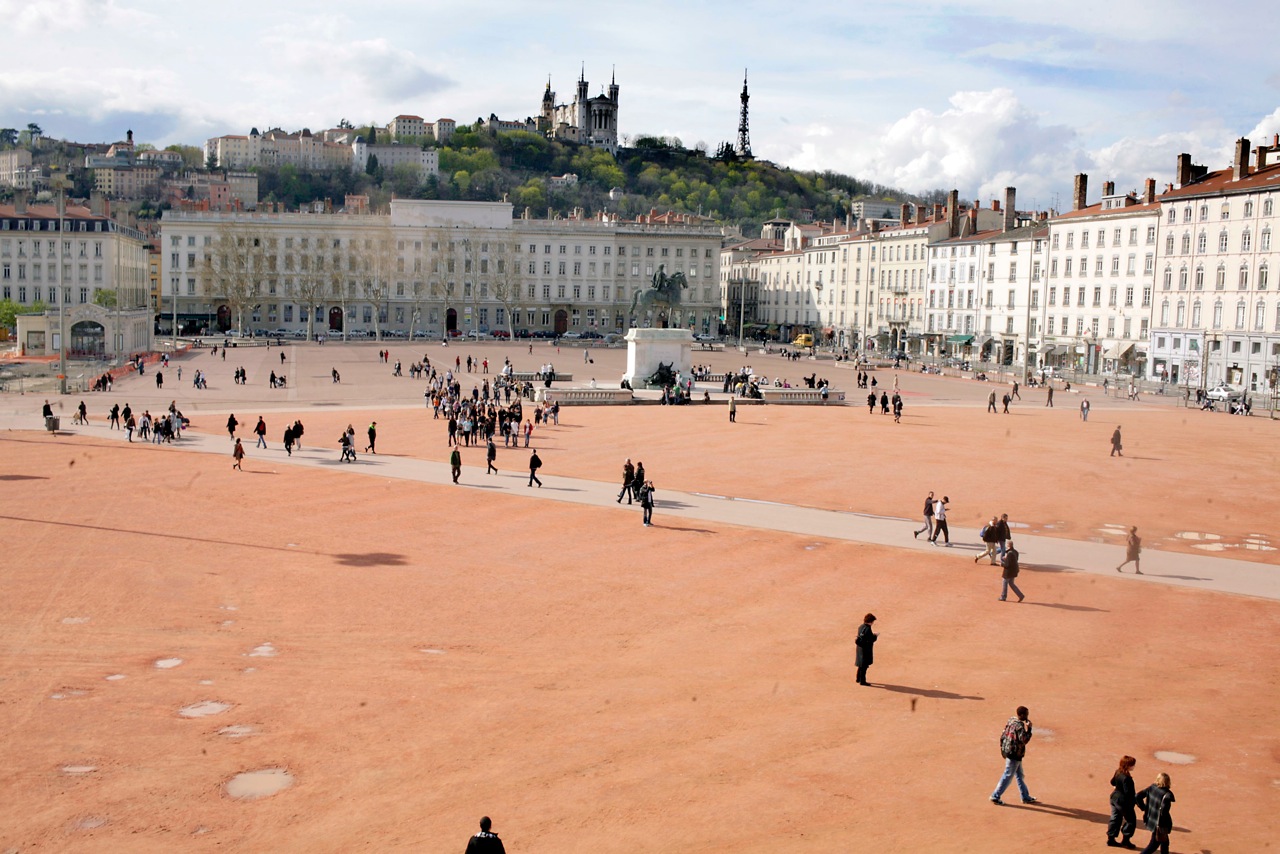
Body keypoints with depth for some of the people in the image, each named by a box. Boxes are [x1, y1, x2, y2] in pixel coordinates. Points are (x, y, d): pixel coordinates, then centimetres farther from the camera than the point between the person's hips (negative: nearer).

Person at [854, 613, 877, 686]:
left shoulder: (860, 627, 4)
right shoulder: (867, 629, -23)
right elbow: (870, 640, -23)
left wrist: (872, 635, 10)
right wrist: (875, 636, -5)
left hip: (860, 648, 9)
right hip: (866, 649, -9)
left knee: (861, 664, 22)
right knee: (864, 665, 2)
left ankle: (858, 679, 33)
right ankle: (862, 681, 8)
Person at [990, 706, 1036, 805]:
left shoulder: (1011, 721, 5)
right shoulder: (1019, 725, -21)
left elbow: (1002, 736, 10)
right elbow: (1024, 740, -27)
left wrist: (1003, 749, 19)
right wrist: (1028, 728, -20)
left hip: (1007, 751, 10)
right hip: (1014, 754, -10)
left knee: (1019, 775, 20)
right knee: (1008, 776, 1)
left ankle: (1025, 797, 32)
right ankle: (995, 796, 8)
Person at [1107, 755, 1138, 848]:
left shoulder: (1118, 772, 0)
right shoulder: (1126, 778, -28)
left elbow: (1112, 782, 16)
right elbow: (1128, 792, -26)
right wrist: (1136, 796, -14)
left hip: (1115, 799, 9)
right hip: (1124, 802, -9)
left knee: (1115, 819, 17)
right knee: (1131, 820, 9)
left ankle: (1110, 839, 23)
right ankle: (1126, 840, 16)